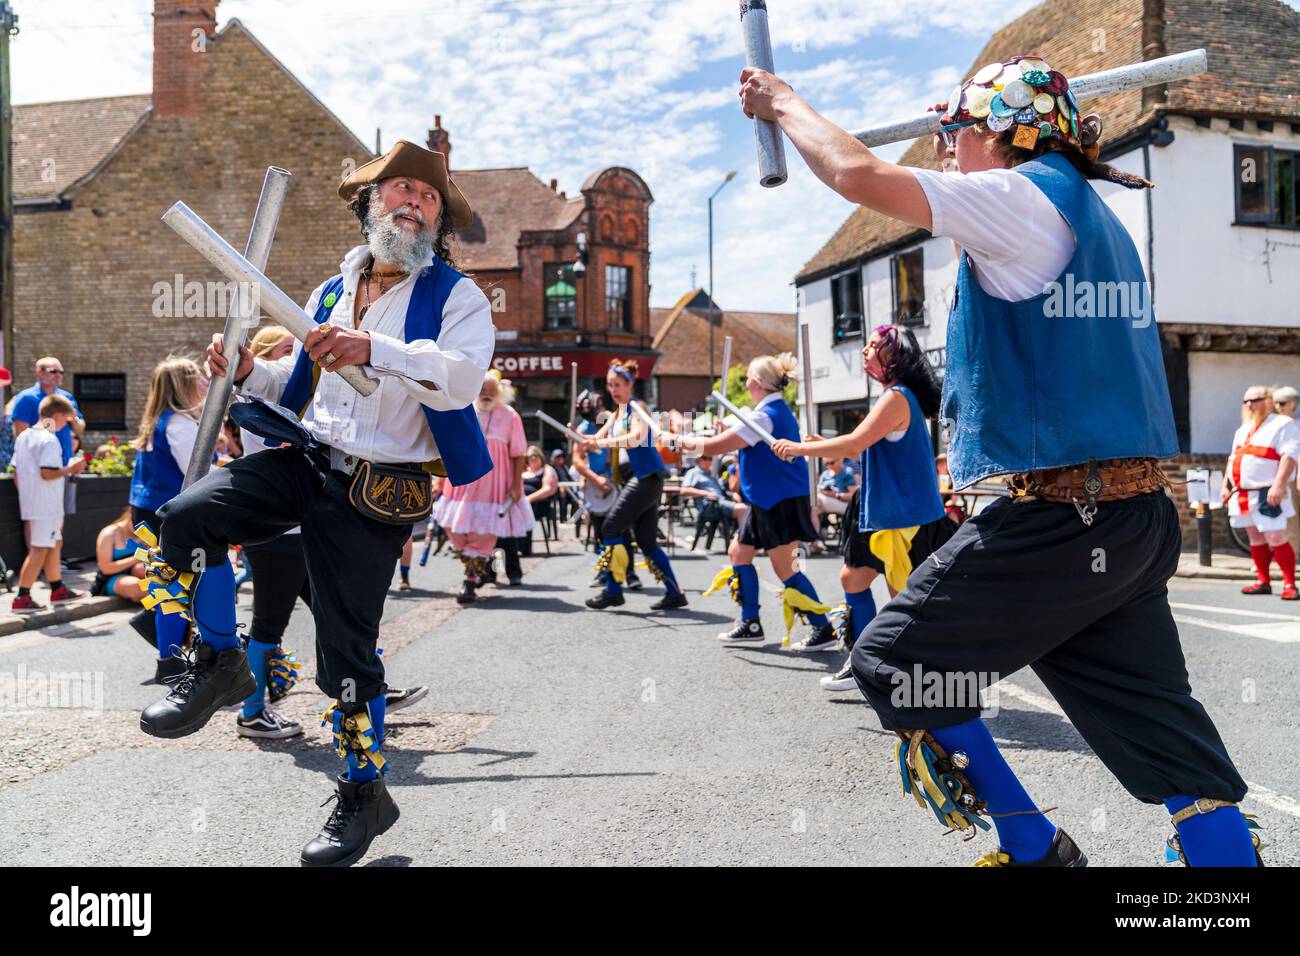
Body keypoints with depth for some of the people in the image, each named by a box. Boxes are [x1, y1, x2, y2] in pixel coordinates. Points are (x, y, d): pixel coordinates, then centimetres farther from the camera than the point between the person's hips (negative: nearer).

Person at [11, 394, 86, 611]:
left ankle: (58, 589, 27)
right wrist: (71, 468, -12)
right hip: (45, 506, -10)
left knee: (54, 544, 19)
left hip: (29, 502, 10)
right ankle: (22, 598, -2)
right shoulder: (49, 440, -16)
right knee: (39, 550, -4)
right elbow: (47, 473, -25)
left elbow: (16, 472, 14)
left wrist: (26, 493, 22)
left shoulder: (23, 436, 12)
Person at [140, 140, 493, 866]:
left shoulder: (456, 295, -3)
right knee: (186, 517, -19)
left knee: (348, 650, 0)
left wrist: (374, 350, -36)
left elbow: (462, 378, -23)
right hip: (304, 460, 5)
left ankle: (365, 793, 22)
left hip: (376, 491, -5)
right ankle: (220, 664, 3)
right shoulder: (332, 293, 15)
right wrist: (251, 372, 6)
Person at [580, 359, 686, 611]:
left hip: (646, 477, -9)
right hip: (631, 479, 9)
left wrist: (601, 441, -32)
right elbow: (597, 440, 10)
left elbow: (636, 438, -25)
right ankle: (674, 593, 14)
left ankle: (613, 590, -6)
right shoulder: (616, 415, 19)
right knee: (647, 542, 9)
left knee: (610, 529, -12)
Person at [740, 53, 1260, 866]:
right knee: (1162, 729, 13)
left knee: (891, 662, 5)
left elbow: (858, 174, -12)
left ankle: (1035, 849, 12)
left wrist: (784, 104, 4)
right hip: (1137, 519, 9)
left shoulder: (1023, 196, -8)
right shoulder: (1088, 212, 19)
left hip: (1061, 518, -9)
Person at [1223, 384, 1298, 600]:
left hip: (1267, 495, -7)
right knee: (1256, 539, 10)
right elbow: (1233, 459, 25)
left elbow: (1290, 456, -15)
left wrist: (1279, 485, -24)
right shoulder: (1243, 430, 21)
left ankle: (1289, 584, -3)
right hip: (1243, 495, 8)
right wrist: (1226, 485, 17)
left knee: (1276, 539, -10)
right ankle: (1263, 582, 16)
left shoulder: (1282, 425, -4)